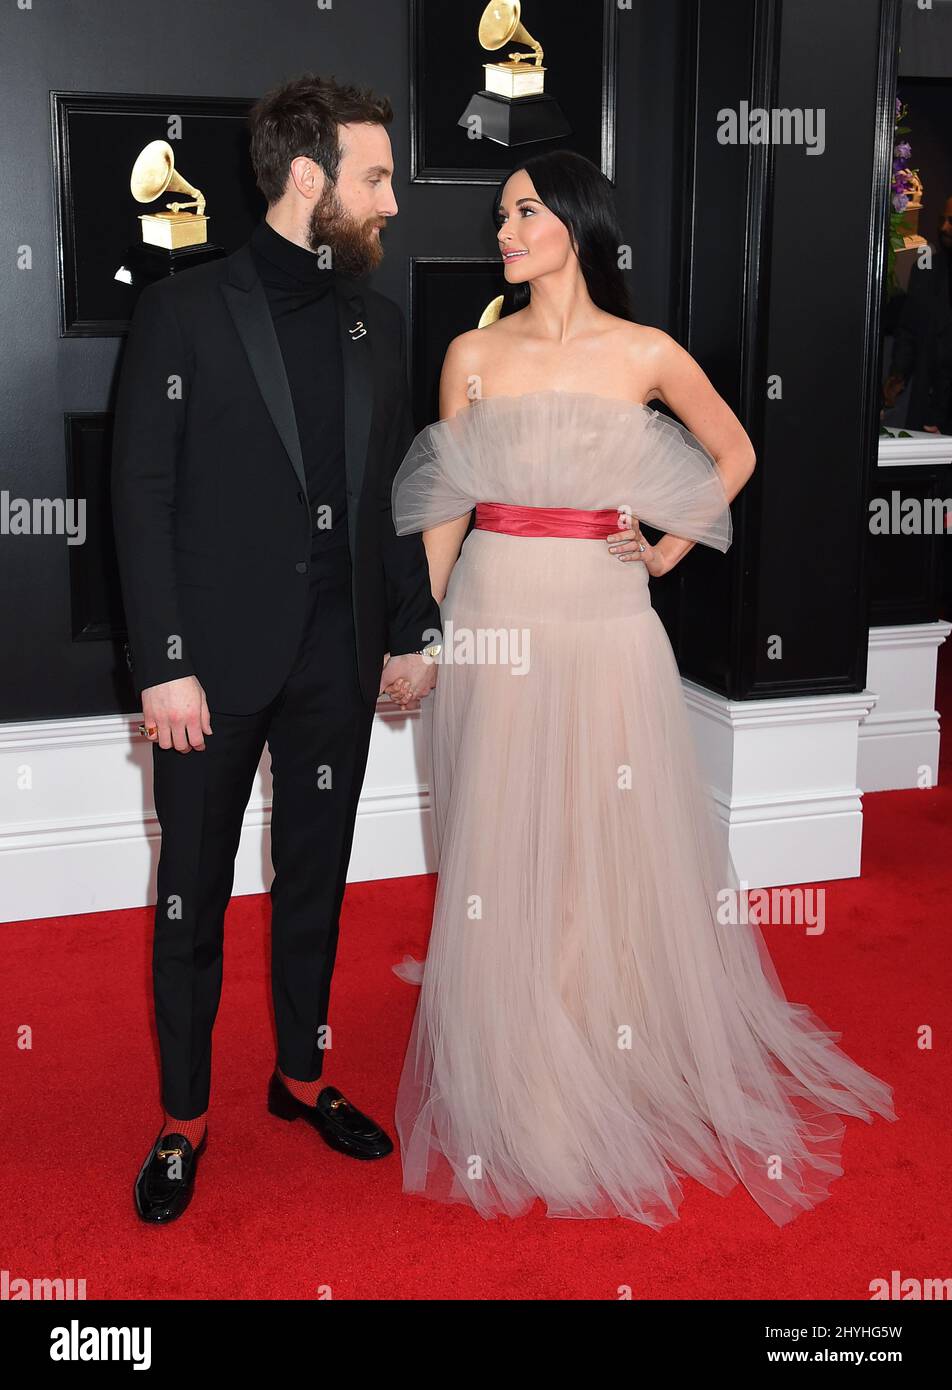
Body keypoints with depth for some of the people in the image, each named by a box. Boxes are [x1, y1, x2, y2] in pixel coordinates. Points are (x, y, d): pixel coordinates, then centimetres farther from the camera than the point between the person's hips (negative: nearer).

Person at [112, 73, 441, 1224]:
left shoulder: (378, 327, 9)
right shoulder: (184, 312, -5)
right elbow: (141, 496, -8)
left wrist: (412, 630, 9)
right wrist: (163, 665, -13)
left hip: (339, 661, 4)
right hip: (214, 661, -4)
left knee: (316, 881, 15)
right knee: (192, 894, 7)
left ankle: (301, 1075, 34)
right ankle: (184, 1116, 23)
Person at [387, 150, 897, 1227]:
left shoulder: (647, 356, 2)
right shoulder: (473, 354, 5)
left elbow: (735, 454, 15)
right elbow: (444, 505, 7)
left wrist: (671, 549, 6)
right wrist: (422, 632, 4)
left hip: (605, 617, -1)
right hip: (495, 613, 1)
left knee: (614, 840, 5)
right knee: (502, 847, 5)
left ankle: (629, 1055, 26)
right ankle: (514, 1081, 21)